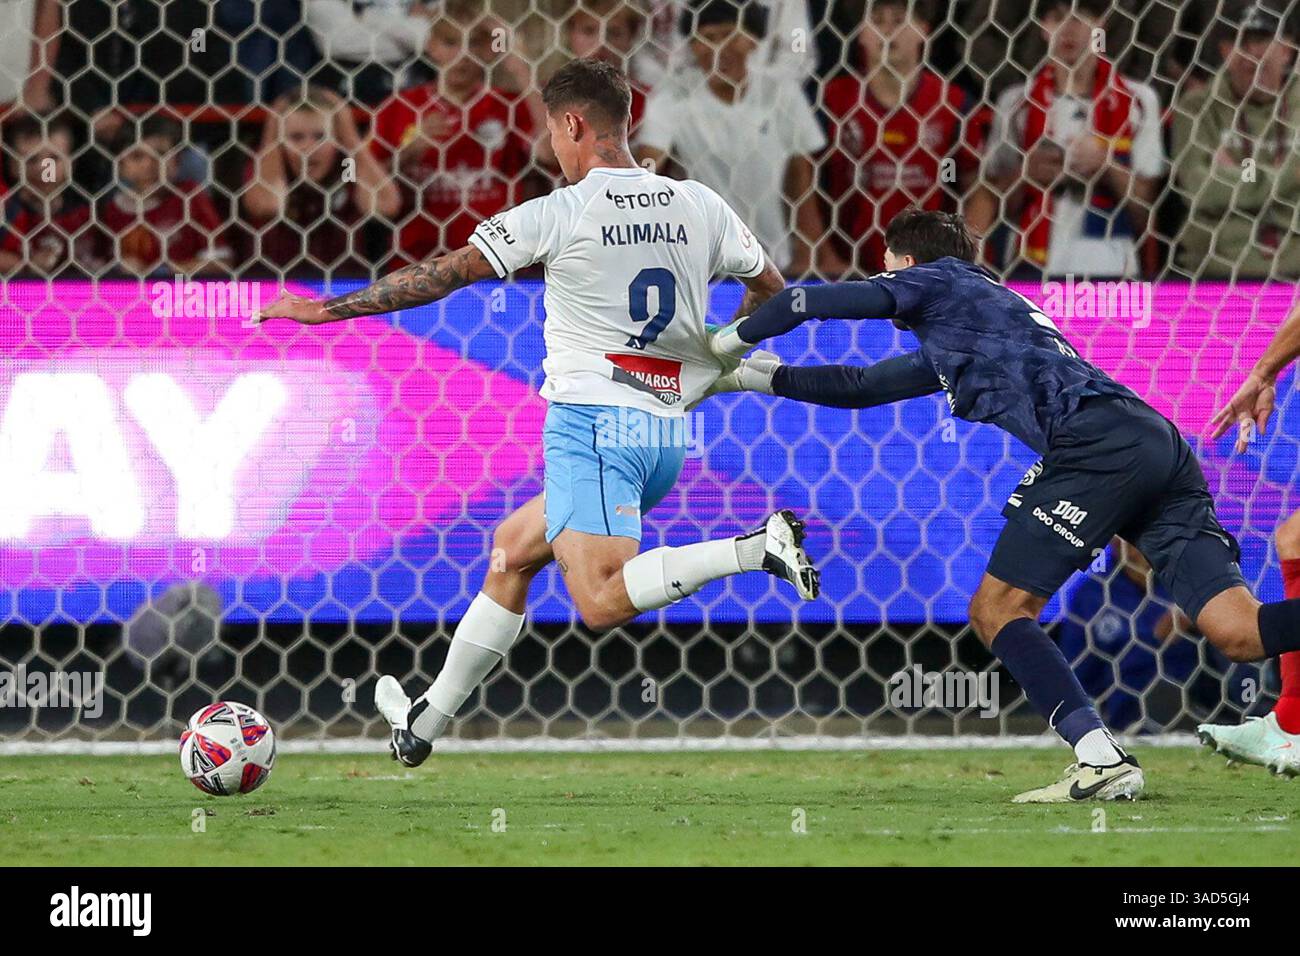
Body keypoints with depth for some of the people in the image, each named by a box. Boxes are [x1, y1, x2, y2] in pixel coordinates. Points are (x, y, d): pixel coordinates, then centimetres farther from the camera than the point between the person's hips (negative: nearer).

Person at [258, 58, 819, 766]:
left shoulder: (559, 214, -8)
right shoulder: (700, 206, 7)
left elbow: (440, 276, -7)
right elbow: (769, 289, 21)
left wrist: (328, 309, 2)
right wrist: (710, 364, 34)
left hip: (592, 422, -8)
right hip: (666, 434, 8)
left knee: (602, 602, -18)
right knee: (512, 548, 21)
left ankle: (757, 547, -30)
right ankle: (428, 721, 25)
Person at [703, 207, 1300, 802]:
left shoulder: (940, 280, 15)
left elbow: (806, 303, 13)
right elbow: (861, 387, 46)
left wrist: (733, 340, 30)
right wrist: (762, 378, 49)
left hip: (1097, 439, -8)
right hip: (1159, 441, 8)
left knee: (997, 609, -2)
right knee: (1240, 635, -7)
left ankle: (1103, 762, -15)